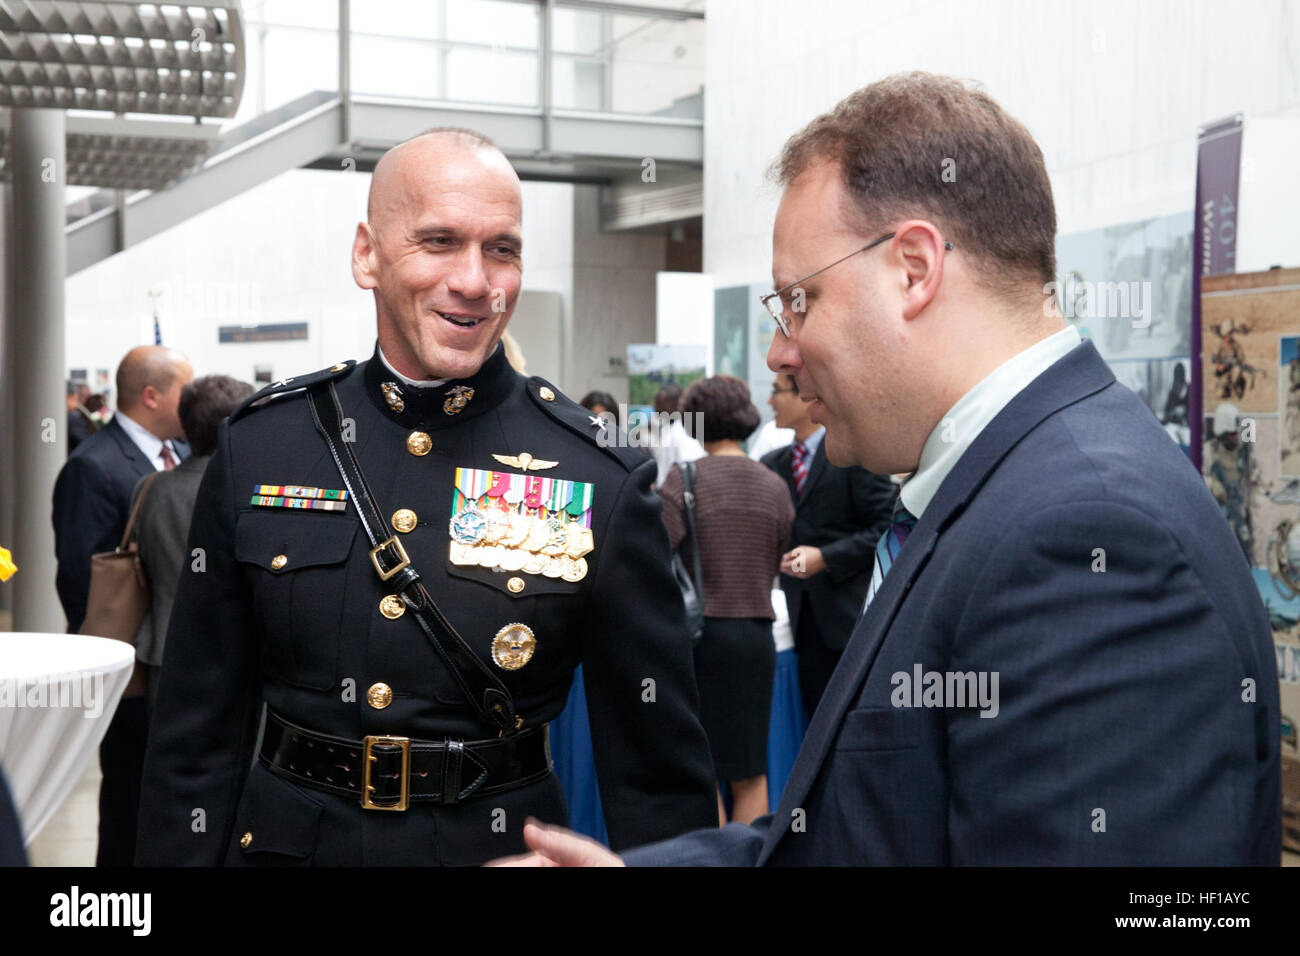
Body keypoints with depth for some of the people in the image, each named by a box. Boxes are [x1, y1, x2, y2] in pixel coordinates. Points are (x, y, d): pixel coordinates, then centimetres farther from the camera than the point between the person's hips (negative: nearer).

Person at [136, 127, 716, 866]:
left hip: (501, 841, -1)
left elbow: (659, 777, -7)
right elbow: (199, 733, 0)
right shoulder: (257, 448, -5)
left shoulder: (605, 480, -11)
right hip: (284, 839, 2)